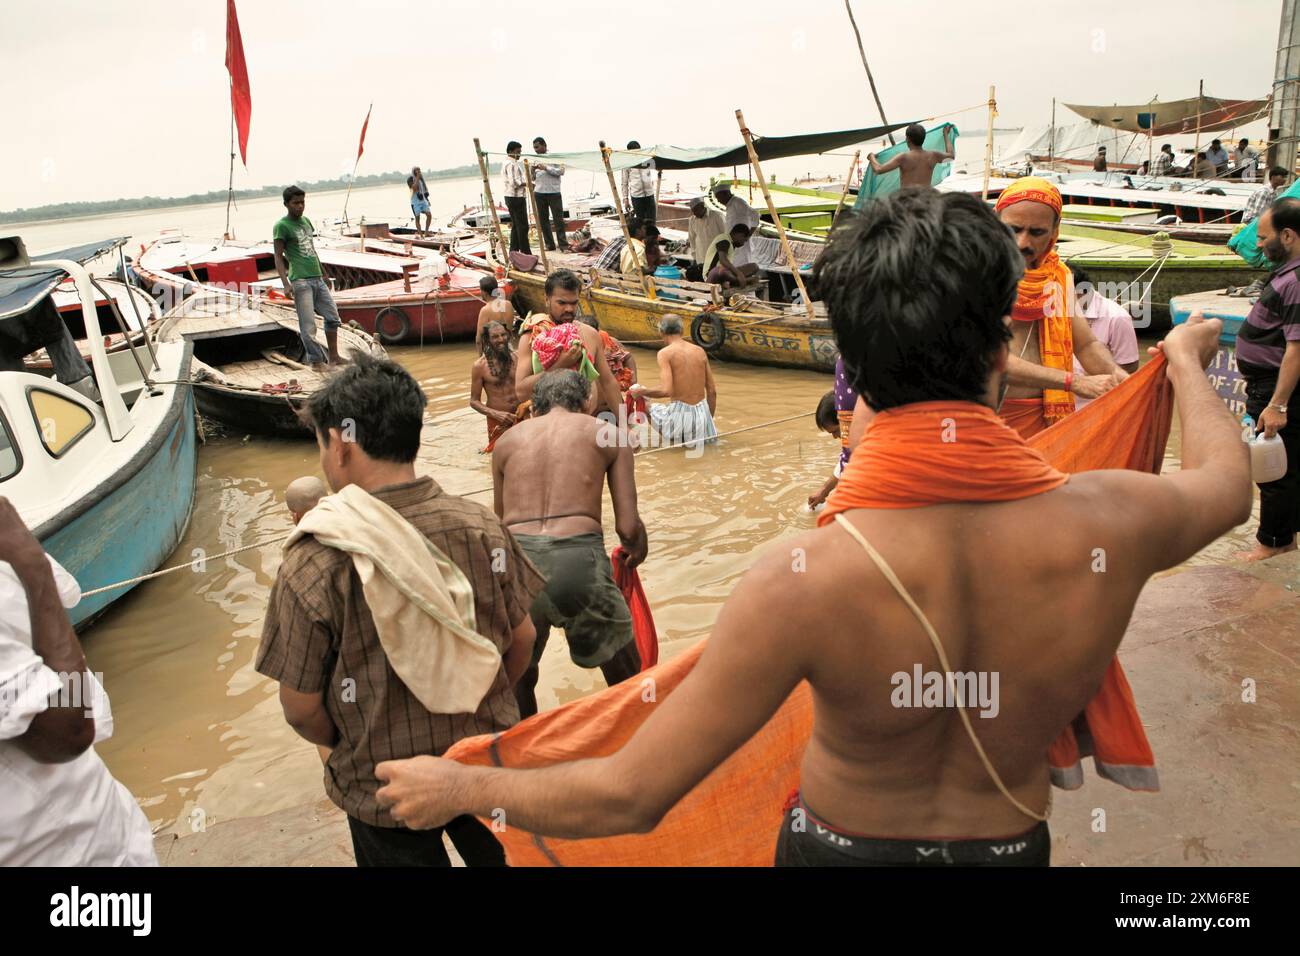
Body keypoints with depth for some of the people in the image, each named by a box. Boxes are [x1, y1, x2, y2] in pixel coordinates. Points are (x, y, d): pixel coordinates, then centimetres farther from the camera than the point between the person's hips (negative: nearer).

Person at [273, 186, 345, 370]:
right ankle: (316, 360, 5)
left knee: (332, 316, 9)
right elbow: (278, 257, -8)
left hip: (317, 279, 8)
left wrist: (324, 274, 28)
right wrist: (286, 284, -19)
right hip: (300, 281, -7)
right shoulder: (281, 226, -5)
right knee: (308, 324, -5)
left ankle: (333, 357, 18)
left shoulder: (306, 221, 16)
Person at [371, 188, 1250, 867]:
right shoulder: (1109, 522, -25)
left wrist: (461, 787, -10)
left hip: (843, 840, -2)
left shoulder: (806, 579, -36)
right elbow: (1227, 482, 3)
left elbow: (627, 797, -28)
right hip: (1008, 841, 3)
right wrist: (1186, 362, 23)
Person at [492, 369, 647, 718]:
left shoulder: (508, 440, 22)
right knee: (627, 681, 22)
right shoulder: (607, 434, 16)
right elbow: (628, 527, 9)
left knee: (518, 678, 26)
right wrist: (637, 552, 30)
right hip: (578, 555, -2)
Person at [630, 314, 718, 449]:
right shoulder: (700, 351, 6)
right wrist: (709, 420, 22)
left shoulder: (665, 353, -10)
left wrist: (641, 391, -3)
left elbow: (666, 390, -22)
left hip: (679, 413, -7)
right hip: (702, 412, 7)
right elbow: (712, 391, 8)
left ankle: (673, 438, 8)